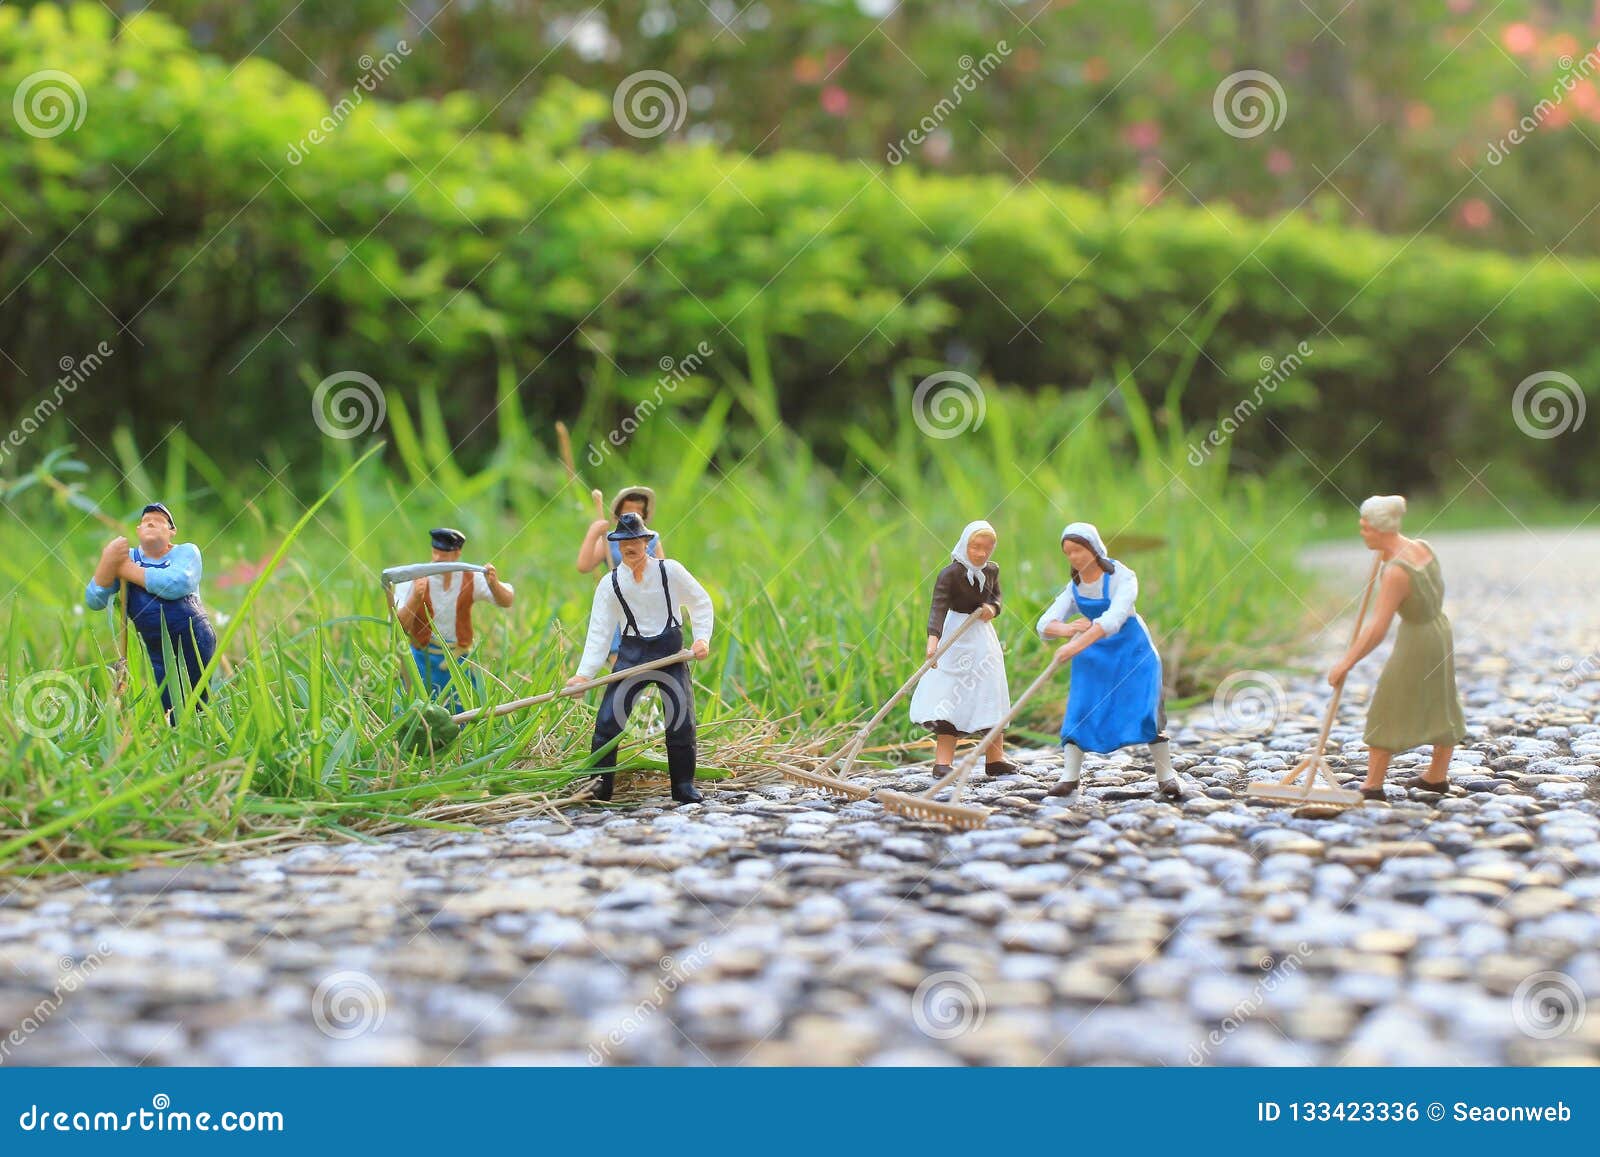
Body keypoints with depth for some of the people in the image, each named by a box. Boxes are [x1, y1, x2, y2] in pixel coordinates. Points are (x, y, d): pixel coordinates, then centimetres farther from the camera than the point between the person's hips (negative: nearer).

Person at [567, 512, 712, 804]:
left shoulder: (670, 571, -3)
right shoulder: (610, 583, -1)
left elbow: (701, 602, 7)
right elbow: (599, 631, -3)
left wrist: (702, 638, -6)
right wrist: (584, 673, -11)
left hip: (671, 650, -1)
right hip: (632, 653, 1)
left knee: (682, 720, -2)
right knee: (608, 719, -8)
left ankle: (684, 786, 13)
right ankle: (599, 784, 3)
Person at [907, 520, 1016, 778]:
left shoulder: (992, 570, 1)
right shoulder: (949, 574, -19)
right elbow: (938, 607, -31)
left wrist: (992, 608, -6)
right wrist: (933, 639, -46)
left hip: (983, 635, 7)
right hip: (956, 638, -6)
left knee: (991, 695, 10)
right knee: (950, 697, -10)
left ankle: (995, 759, 20)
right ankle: (942, 761, -11)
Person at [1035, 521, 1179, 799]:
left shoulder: (1122, 577, -19)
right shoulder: (1074, 587, -3)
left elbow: (1113, 619, -35)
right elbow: (1044, 625, -13)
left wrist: (1076, 645, -46)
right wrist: (1066, 629, -37)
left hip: (1132, 650, -4)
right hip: (1092, 653, 4)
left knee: (1147, 708, -10)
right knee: (1080, 710, -6)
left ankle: (1165, 776, 1)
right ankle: (1069, 776, -2)